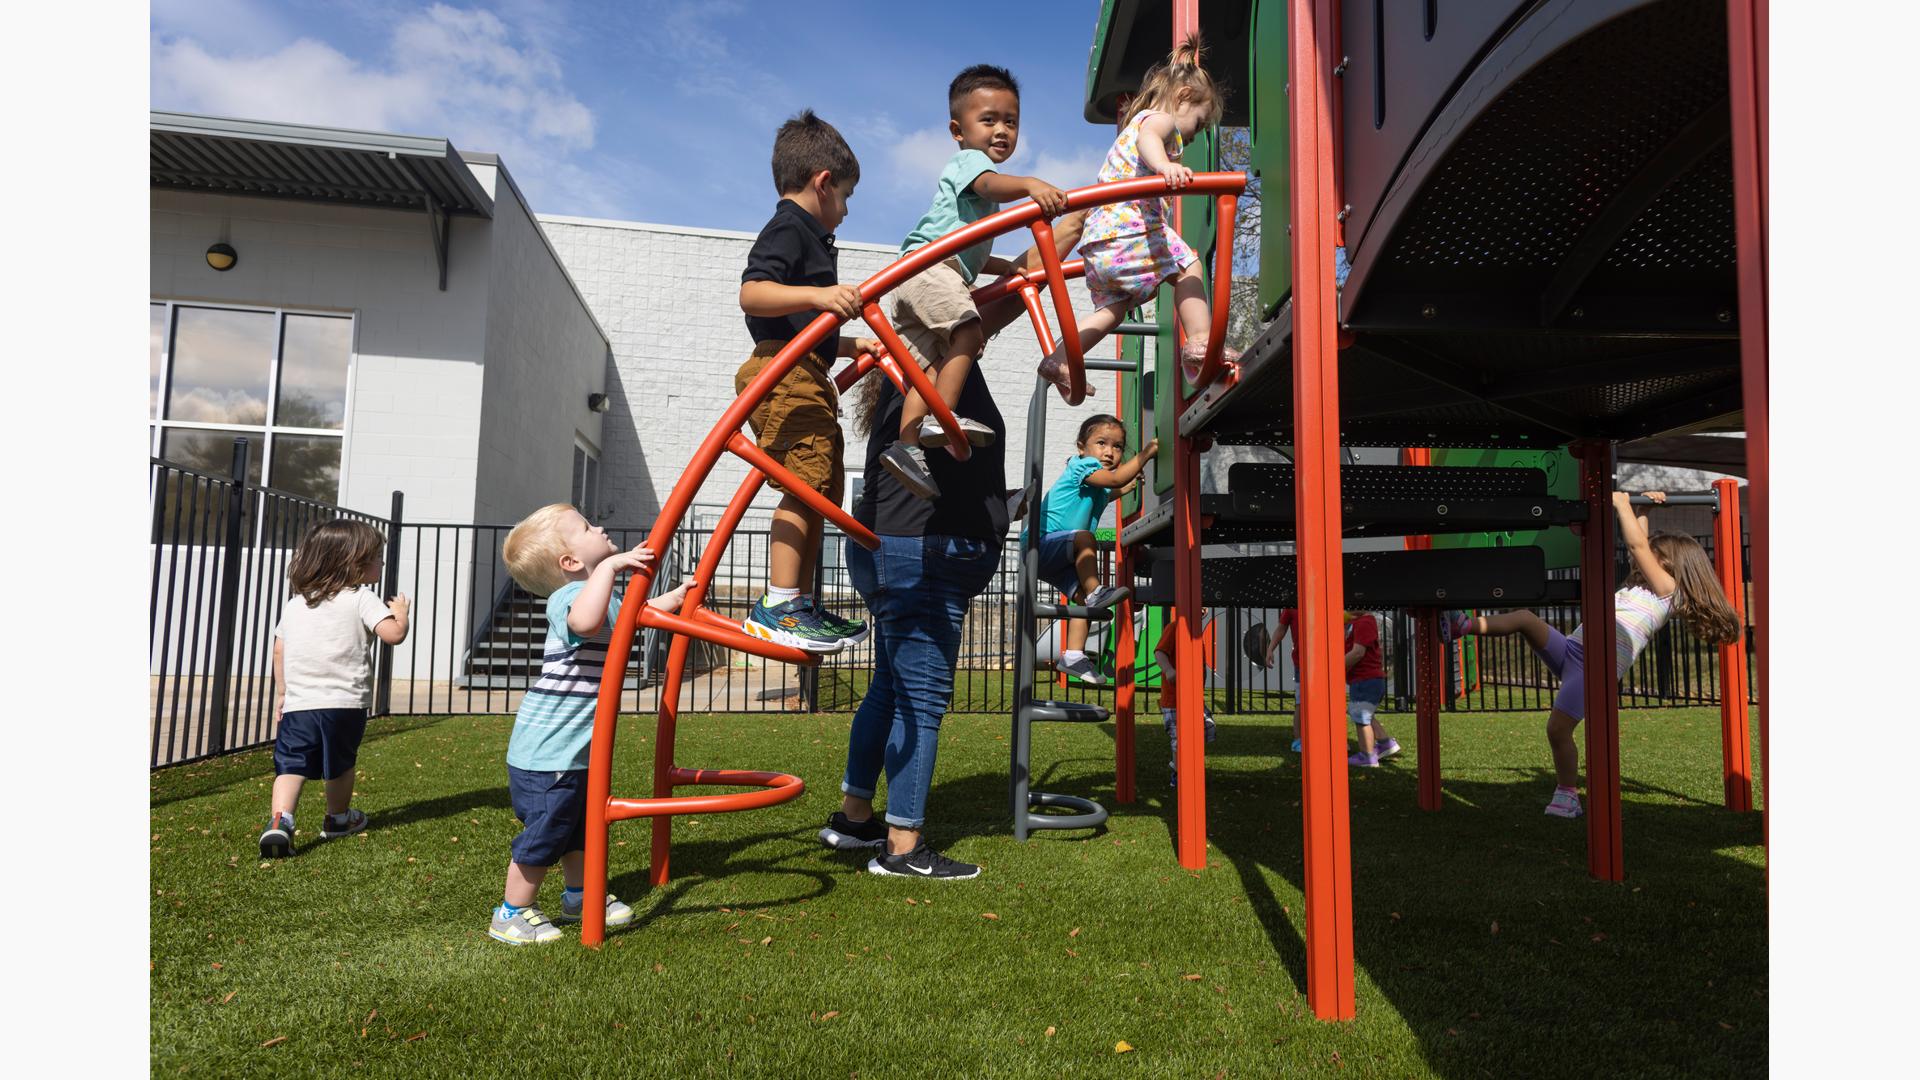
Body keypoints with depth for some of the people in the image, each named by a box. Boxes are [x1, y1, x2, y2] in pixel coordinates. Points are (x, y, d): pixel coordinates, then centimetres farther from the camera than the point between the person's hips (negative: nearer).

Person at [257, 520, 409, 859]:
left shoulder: (295, 603, 12)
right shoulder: (361, 599, -7)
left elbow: (279, 650, 16)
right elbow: (394, 634, -19)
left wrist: (281, 692, 25)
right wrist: (400, 611, 3)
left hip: (298, 703, 3)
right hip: (345, 703, -3)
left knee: (290, 766, 1)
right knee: (340, 764, 16)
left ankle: (279, 821, -21)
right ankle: (337, 819, 33)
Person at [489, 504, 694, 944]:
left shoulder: (603, 595, 11)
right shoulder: (569, 596, -22)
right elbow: (586, 621, -48)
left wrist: (676, 596, 24)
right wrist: (610, 566, -44)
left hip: (576, 748, 10)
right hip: (546, 752, -10)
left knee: (582, 826, 24)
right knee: (543, 834, 2)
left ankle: (580, 898, 41)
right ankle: (511, 915, 20)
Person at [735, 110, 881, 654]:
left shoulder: (807, 238, 30)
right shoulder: (788, 229, -3)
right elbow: (752, 293, -21)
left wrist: (853, 345, 44)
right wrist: (817, 295, -33)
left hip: (806, 377, 11)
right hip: (785, 372, -11)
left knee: (819, 491, 10)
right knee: (807, 482, -19)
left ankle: (801, 605, 15)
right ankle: (777, 607, -20)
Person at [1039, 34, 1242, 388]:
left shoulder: (1134, 124, 34)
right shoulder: (1160, 119, 2)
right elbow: (1148, 138, -24)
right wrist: (1164, 165, -44)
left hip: (1098, 240, 9)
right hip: (1131, 229, -9)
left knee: (1112, 308, 14)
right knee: (1187, 267, -3)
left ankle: (1058, 359, 7)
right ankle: (1200, 343, -12)